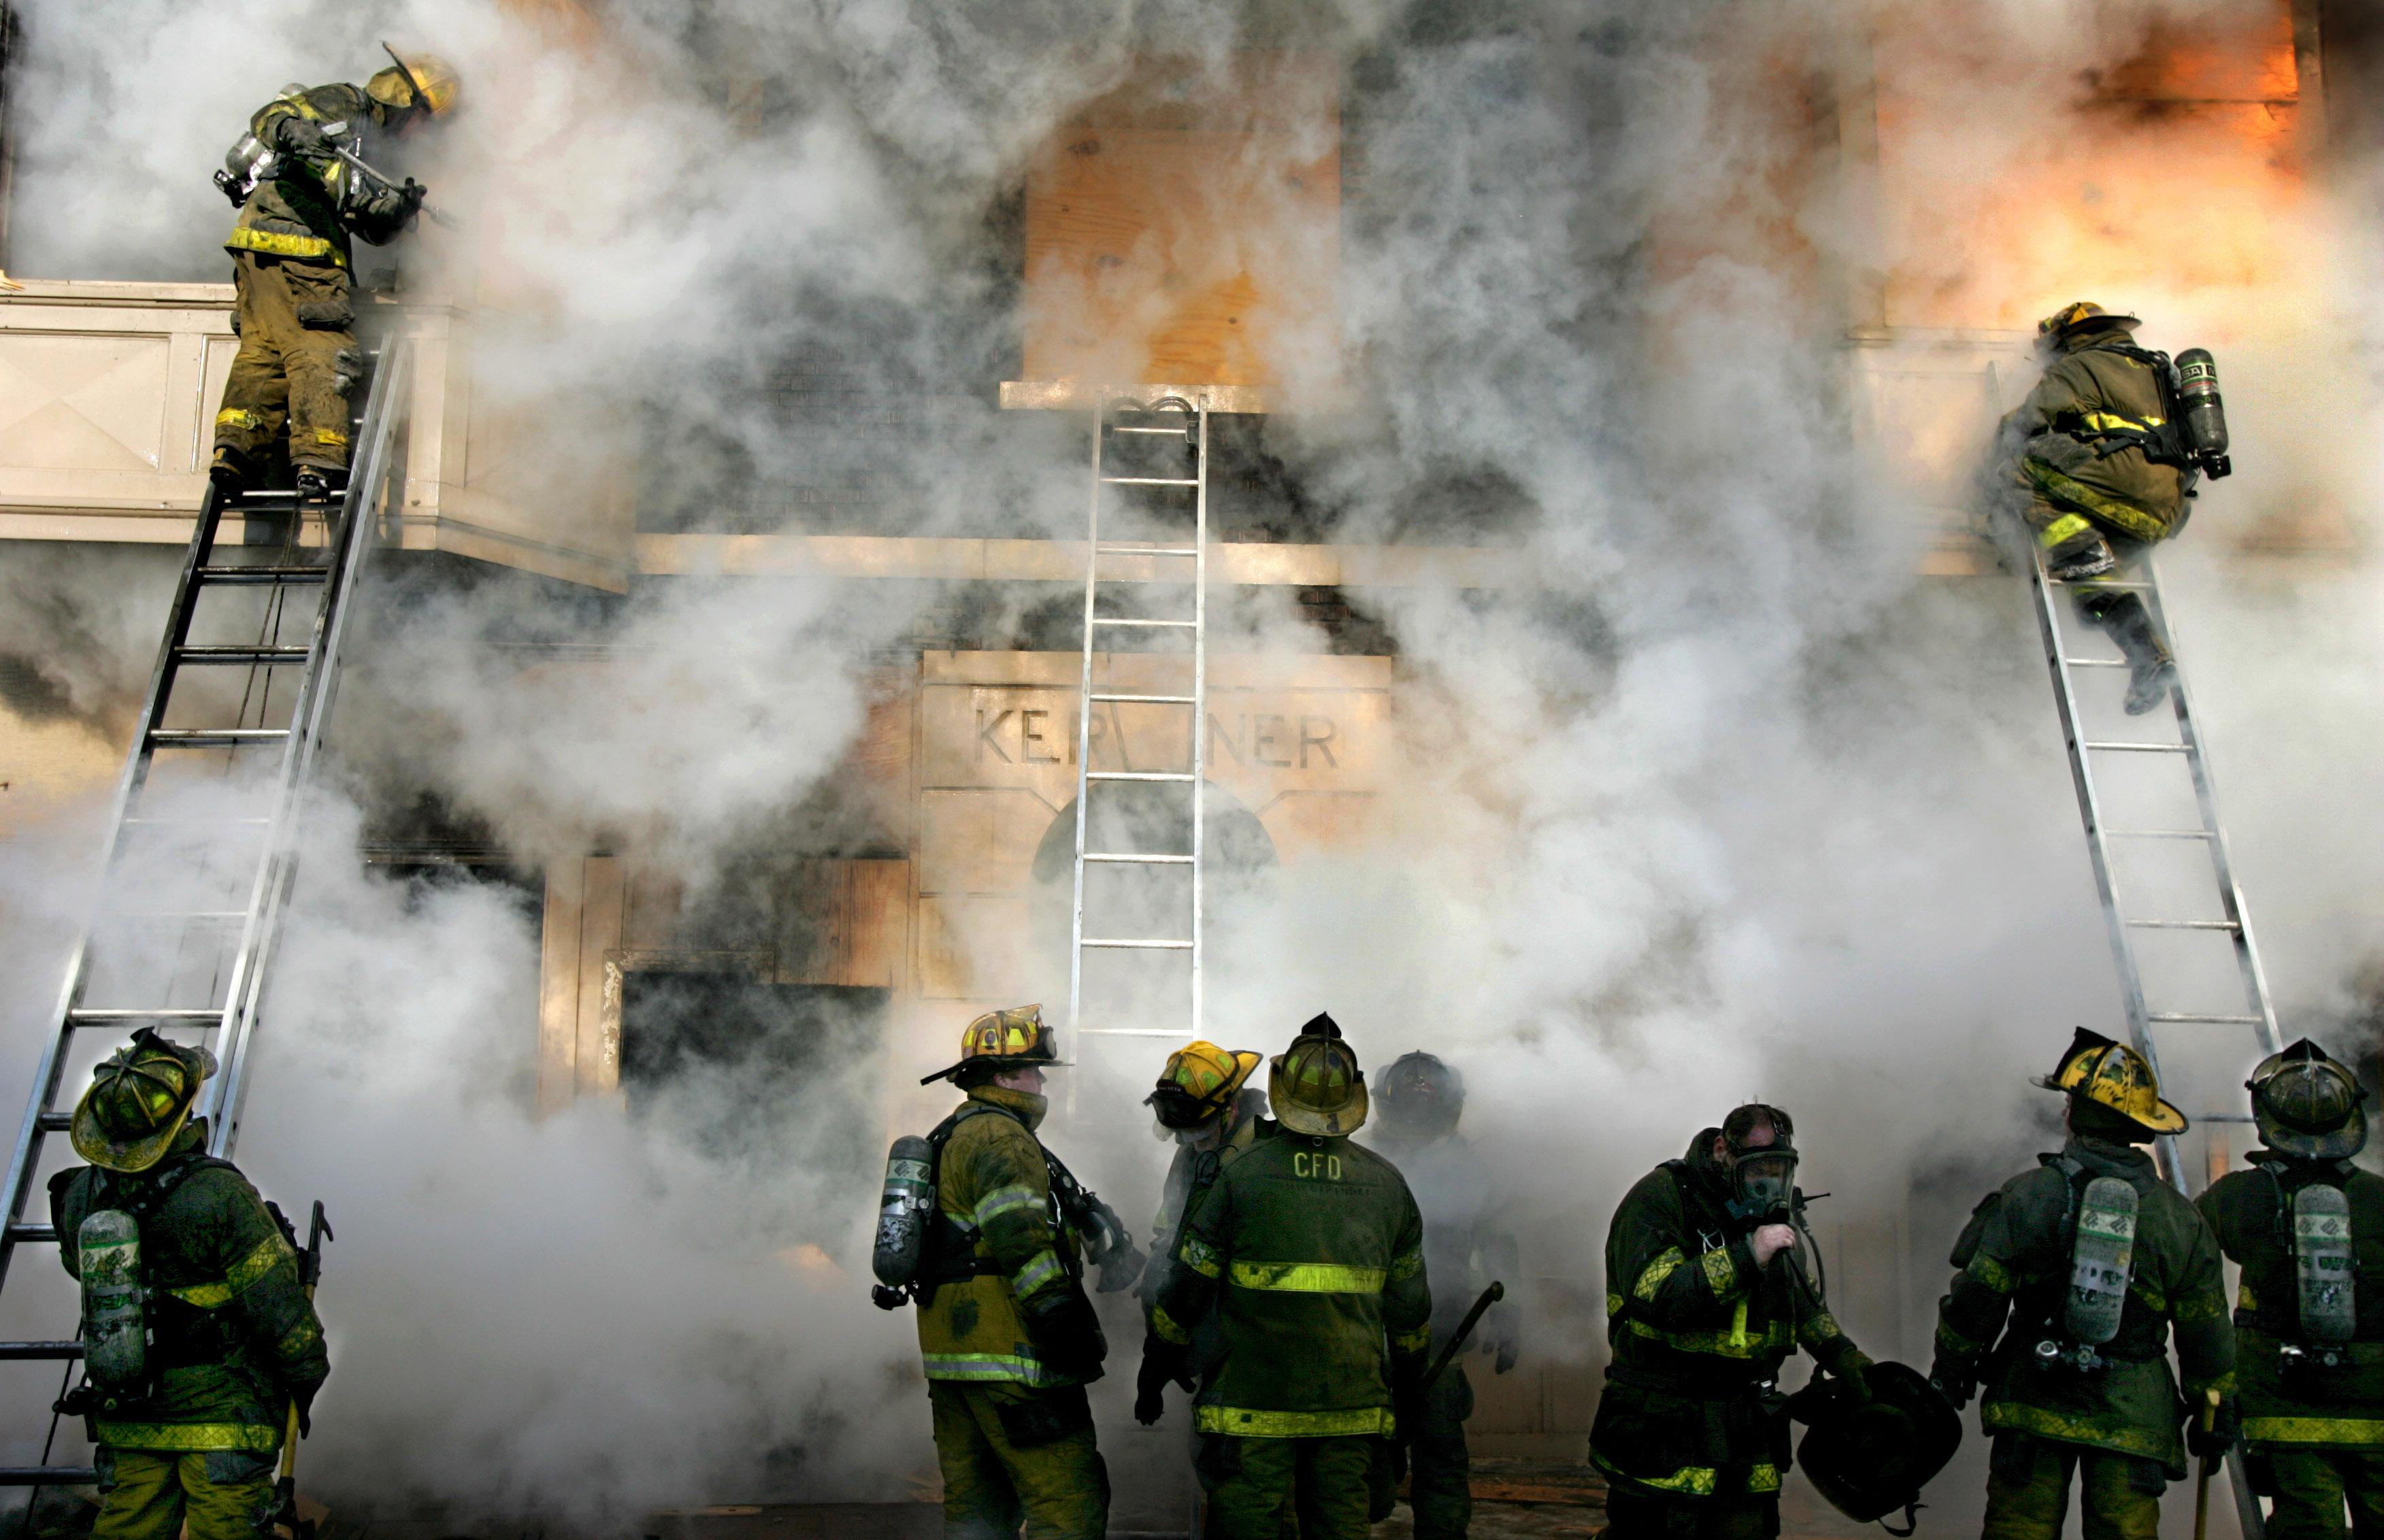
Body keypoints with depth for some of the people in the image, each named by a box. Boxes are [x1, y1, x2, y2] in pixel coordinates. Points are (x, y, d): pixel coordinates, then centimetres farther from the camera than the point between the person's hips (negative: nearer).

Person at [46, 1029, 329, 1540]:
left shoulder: (80, 1195, -4)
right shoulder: (218, 1194, -21)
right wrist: (306, 1376, -3)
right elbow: (277, 1302, -17)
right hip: (221, 1419, -5)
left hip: (126, 1423, 5)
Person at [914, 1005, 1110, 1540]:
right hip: (1008, 1355, -10)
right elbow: (1021, 1241, -20)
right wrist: (1067, 1321, -22)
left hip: (948, 1354, 11)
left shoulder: (949, 1140, 23)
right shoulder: (1001, 1138, -10)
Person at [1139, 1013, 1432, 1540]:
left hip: (1254, 1400, -3)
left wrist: (1154, 1374, 10)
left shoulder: (1243, 1174, -4)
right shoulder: (1387, 1183, 7)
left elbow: (1189, 1284, -2)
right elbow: (1409, 1303, 12)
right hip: (1353, 1404, 3)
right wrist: (1407, 1387, 25)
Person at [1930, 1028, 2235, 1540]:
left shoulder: (2028, 1195, -5)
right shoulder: (2179, 1218, 4)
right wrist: (2215, 1415, 20)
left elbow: (1978, 1296, -5)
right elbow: (2206, 1330, 9)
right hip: (2132, 1415, 2)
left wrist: (1948, 1373, 8)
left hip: (2035, 1402, -2)